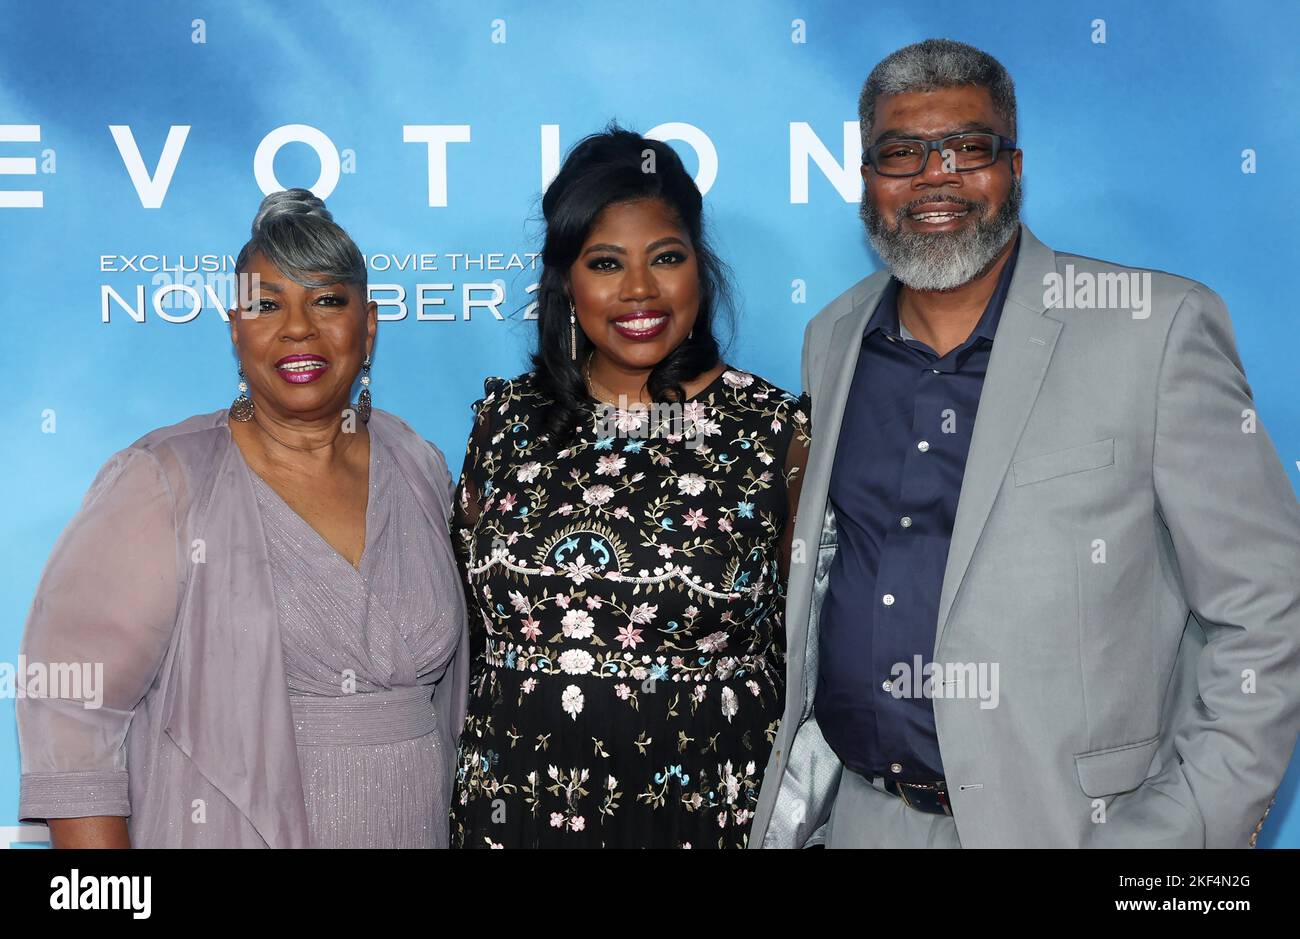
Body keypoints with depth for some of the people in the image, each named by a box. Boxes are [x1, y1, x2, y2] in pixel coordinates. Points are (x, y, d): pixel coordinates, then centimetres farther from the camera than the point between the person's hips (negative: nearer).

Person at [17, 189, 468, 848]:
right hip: (218, 832, -4)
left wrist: (446, 818, 10)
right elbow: (70, 706, -15)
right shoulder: (161, 484, -13)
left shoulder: (419, 468, 1)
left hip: (414, 828, 4)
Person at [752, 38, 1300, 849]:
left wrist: (1181, 828, -17)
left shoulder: (1155, 328, -12)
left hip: (1068, 820, -4)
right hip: (859, 813, 4)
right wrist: (803, 777, 8)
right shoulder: (832, 340, 4)